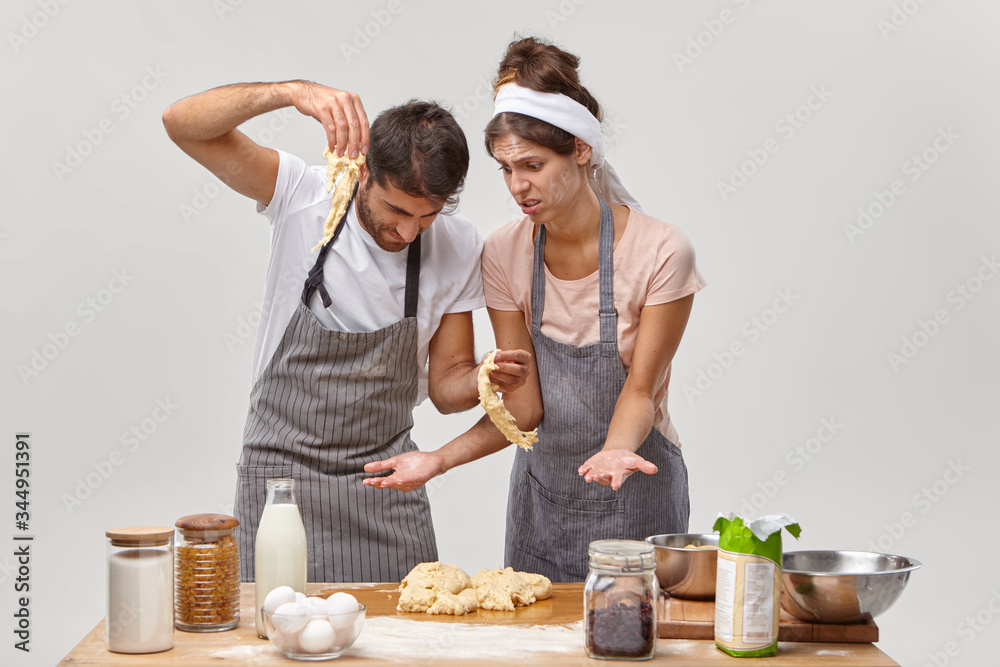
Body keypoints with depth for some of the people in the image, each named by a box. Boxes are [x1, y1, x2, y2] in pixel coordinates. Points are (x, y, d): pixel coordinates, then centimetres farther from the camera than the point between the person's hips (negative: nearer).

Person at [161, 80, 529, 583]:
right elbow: (183, 123, -22)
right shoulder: (305, 195, -13)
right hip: (280, 472, -2)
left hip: (386, 481, 2)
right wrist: (293, 91, -37)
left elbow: (445, 384, 1)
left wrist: (483, 377, -22)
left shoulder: (459, 249, -6)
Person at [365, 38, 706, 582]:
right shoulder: (504, 254, -6)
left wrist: (615, 450, -34)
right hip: (542, 494, 3)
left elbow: (640, 391, -14)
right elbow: (524, 411, -8)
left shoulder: (660, 251, -17)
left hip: (635, 497, -3)